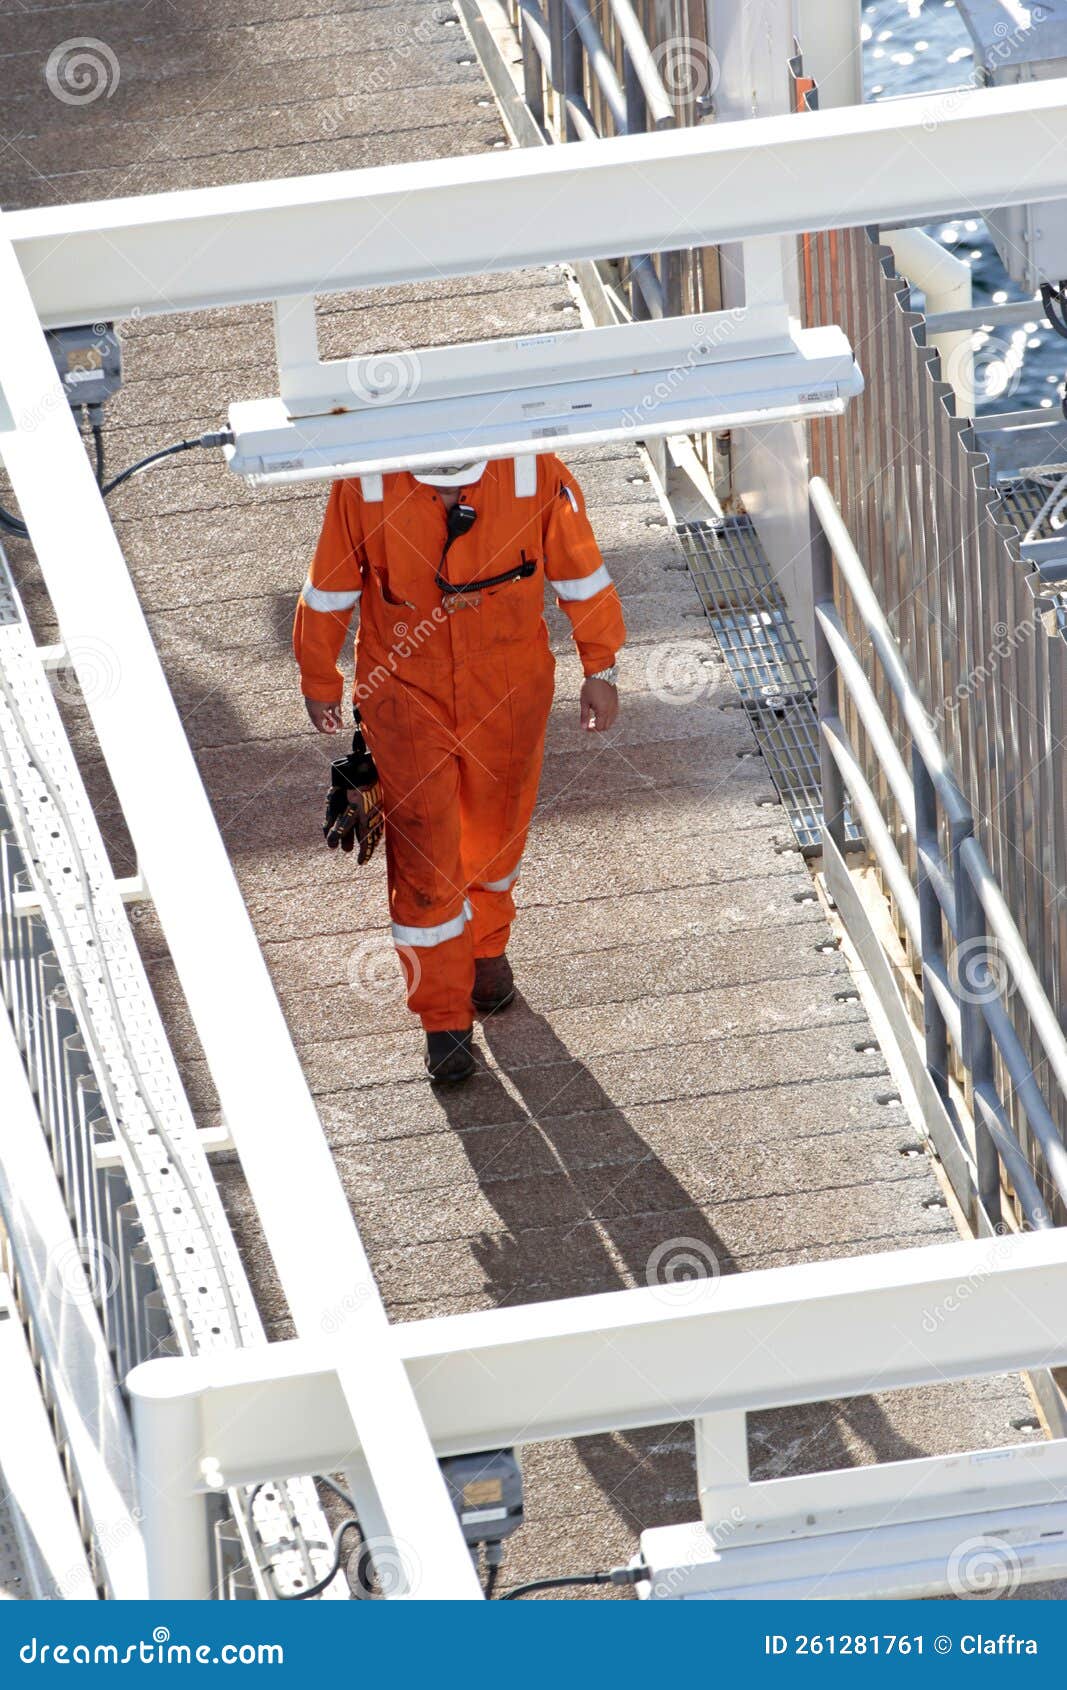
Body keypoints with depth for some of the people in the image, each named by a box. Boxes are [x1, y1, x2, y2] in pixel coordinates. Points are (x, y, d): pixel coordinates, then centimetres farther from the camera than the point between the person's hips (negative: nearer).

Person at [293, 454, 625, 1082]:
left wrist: (601, 669, 6)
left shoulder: (534, 475, -20)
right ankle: (444, 1018, 11)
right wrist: (320, 683, 8)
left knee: (497, 832, 20)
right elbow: (330, 589, -4)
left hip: (508, 690, 1)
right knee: (422, 855, -3)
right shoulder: (367, 486, -21)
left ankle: (486, 950, 48)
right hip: (404, 693, -1)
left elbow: (581, 572, -3)